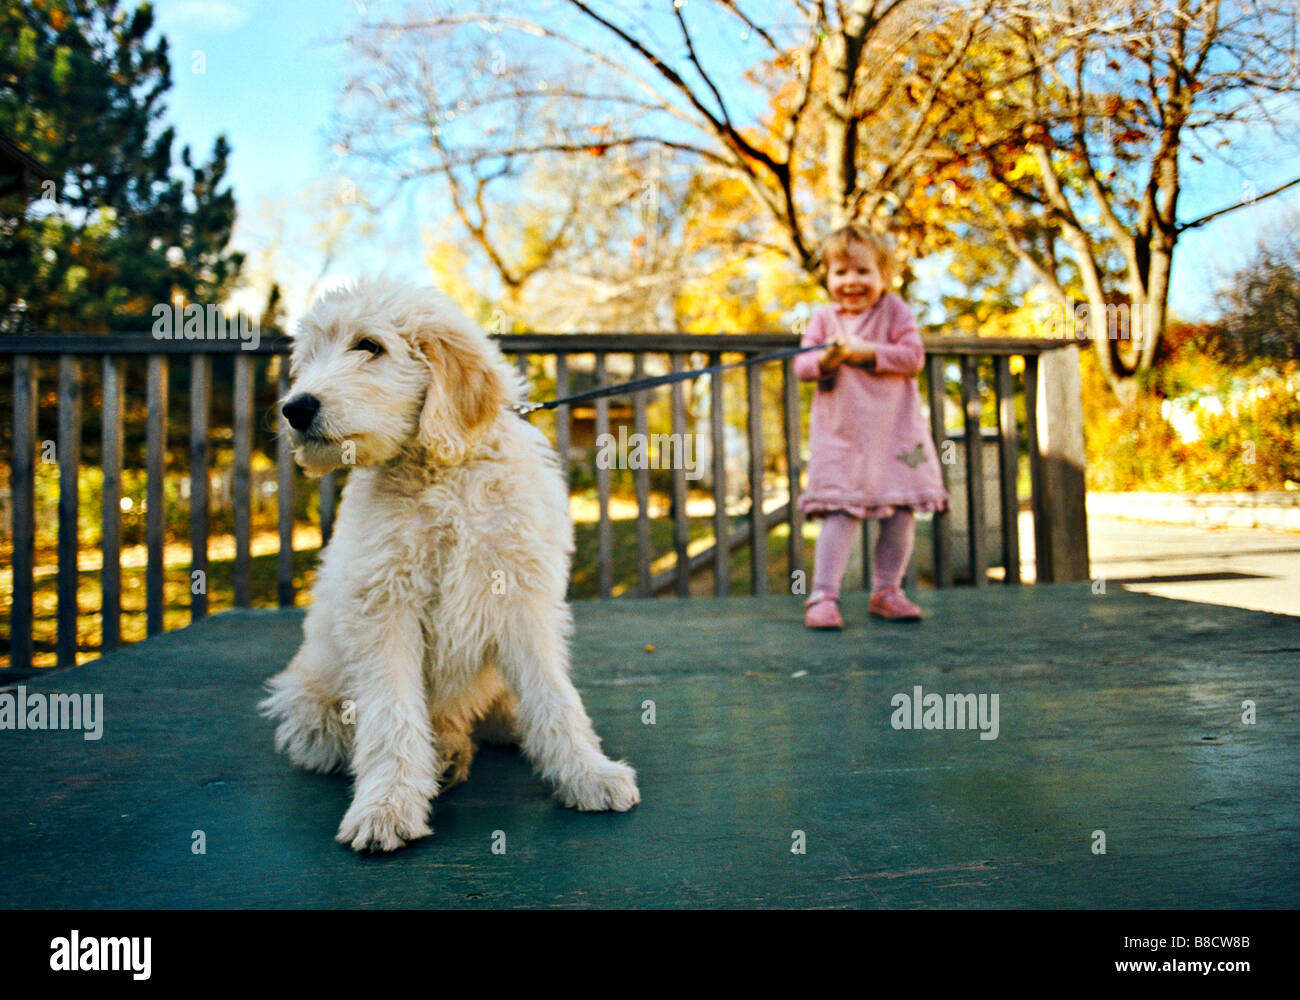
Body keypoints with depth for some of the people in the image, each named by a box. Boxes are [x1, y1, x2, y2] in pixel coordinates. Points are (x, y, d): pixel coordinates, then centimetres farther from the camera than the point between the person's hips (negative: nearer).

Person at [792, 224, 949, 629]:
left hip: (895, 431, 1)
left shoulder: (895, 311, 4)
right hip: (841, 434, -1)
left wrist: (870, 353, -16)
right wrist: (823, 361, -17)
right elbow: (801, 365, 3)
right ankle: (823, 596, -5)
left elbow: (914, 356, -7)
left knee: (900, 512, 5)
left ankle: (886, 590, 20)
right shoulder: (824, 319, 8)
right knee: (840, 514, -9)